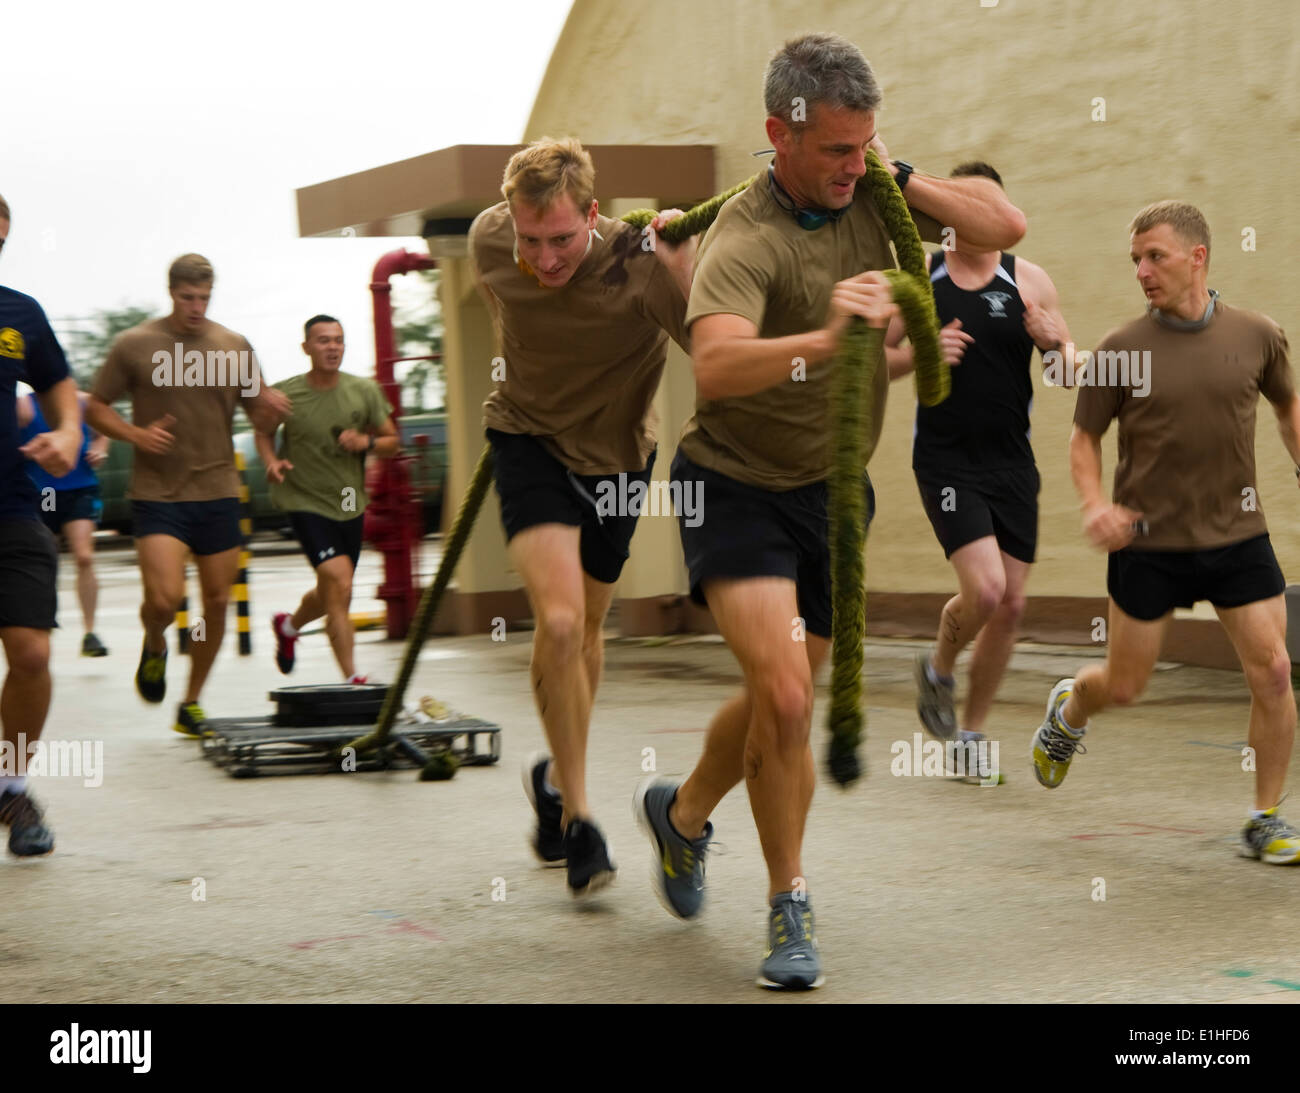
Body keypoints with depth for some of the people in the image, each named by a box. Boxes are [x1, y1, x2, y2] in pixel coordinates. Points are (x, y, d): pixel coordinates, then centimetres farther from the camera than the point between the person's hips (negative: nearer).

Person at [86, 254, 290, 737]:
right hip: (157, 494, -3)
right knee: (164, 599, -18)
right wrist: (137, 435, -14)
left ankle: (192, 704, 22)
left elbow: (260, 416, 11)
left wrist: (272, 409, -13)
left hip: (218, 493, 3)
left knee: (217, 603, 6)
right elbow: (95, 408, 4)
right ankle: (154, 648, 18)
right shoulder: (133, 345, -3)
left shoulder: (234, 346, 5)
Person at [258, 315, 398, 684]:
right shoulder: (285, 394, -9)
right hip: (305, 502, -4)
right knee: (339, 582, -21)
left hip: (350, 504, 4)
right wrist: (271, 461, -9)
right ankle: (352, 678, -16)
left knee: (331, 595, 18)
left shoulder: (365, 391, -3)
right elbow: (264, 430, 11)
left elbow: (392, 442, 6)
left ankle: (289, 625, 51)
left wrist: (367, 441, -15)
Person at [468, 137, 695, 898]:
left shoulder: (639, 264, -28)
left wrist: (683, 270, -48)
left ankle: (557, 777, 40)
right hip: (531, 442, -1)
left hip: (617, 454, 1)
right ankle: (577, 813, -8)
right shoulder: (490, 241, -19)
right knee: (558, 618, -21)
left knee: (587, 628, 15)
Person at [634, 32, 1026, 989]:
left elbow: (1006, 226, -5)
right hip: (737, 485, -6)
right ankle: (789, 908, -2)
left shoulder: (871, 195, -4)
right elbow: (715, 366, -43)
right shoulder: (744, 237, -26)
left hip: (832, 488, 6)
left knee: (781, 699, 15)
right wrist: (823, 338, -61)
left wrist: (899, 177, -16)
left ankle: (683, 812, 44)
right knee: (785, 695, -19)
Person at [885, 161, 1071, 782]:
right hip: (946, 464, -3)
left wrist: (1053, 342, -17)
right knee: (983, 589, -19)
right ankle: (937, 667, 14)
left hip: (1012, 465, 3)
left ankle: (971, 733, 23)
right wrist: (922, 352, -14)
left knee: (1010, 605, 5)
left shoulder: (1029, 282, 3)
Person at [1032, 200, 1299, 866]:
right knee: (1124, 686, 9)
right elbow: (1084, 438, 2)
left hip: (1238, 536, 2)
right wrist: (1095, 502, -16)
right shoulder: (1120, 350, -8)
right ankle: (1068, 711, 45)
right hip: (1147, 542, -1)